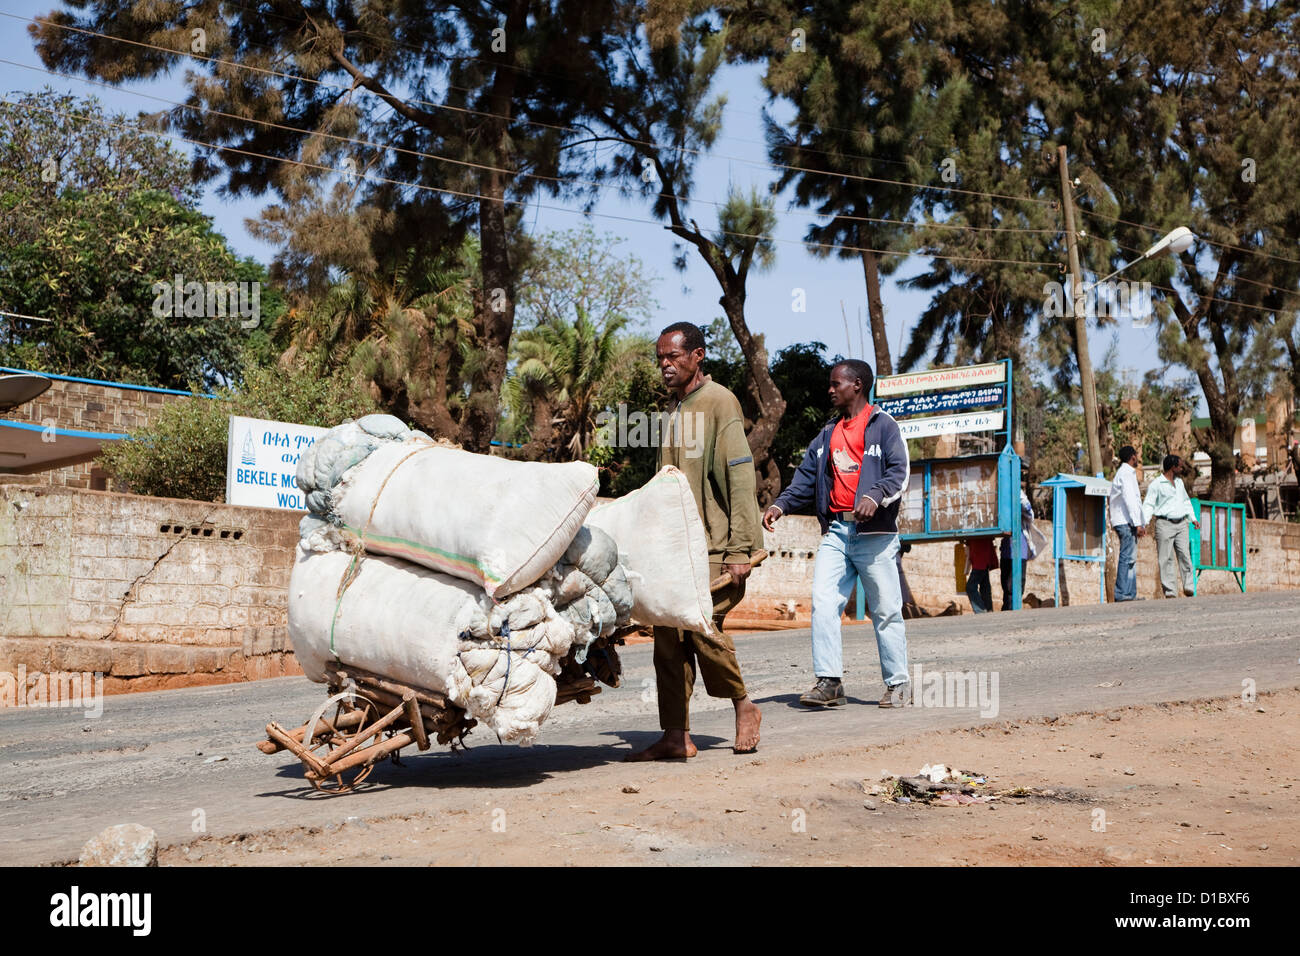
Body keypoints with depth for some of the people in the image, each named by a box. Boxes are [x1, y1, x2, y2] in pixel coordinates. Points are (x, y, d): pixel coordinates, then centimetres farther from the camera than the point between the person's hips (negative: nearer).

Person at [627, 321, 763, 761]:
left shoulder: (719, 402, -5)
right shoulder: (673, 409, 19)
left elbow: (740, 476, -11)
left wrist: (739, 548, -17)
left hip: (713, 545, -7)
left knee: (703, 627, -14)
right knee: (669, 636, 1)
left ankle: (744, 706, 10)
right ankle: (676, 736, 5)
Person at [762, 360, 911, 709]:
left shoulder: (883, 426, 2)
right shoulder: (828, 435, 21)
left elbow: (900, 474, -8)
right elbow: (806, 478, 14)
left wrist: (874, 497, -26)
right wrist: (781, 504, -2)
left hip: (874, 533, -5)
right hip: (835, 531, 6)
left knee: (886, 611, 1)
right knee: (823, 604, -8)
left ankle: (897, 684, 11)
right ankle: (829, 682, -7)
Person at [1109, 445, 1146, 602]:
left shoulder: (1128, 473, 22)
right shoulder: (1125, 474, -10)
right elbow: (1129, 500, -18)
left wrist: (1142, 523, 23)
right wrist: (1138, 523, -21)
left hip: (1128, 523, 10)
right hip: (1126, 522, -10)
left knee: (1131, 559, 9)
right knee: (1127, 558, -12)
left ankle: (1131, 594, 9)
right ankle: (1122, 594, -15)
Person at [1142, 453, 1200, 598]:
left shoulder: (1179, 482, 19)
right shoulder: (1156, 484, -2)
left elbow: (1186, 501, 32)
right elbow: (1148, 504, -6)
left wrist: (1193, 518, 28)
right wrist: (1144, 522, -18)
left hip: (1181, 524, 5)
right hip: (1164, 524, -5)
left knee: (1185, 555, -7)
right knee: (1166, 558, -6)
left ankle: (1188, 587, -6)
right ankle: (1170, 591, -6)